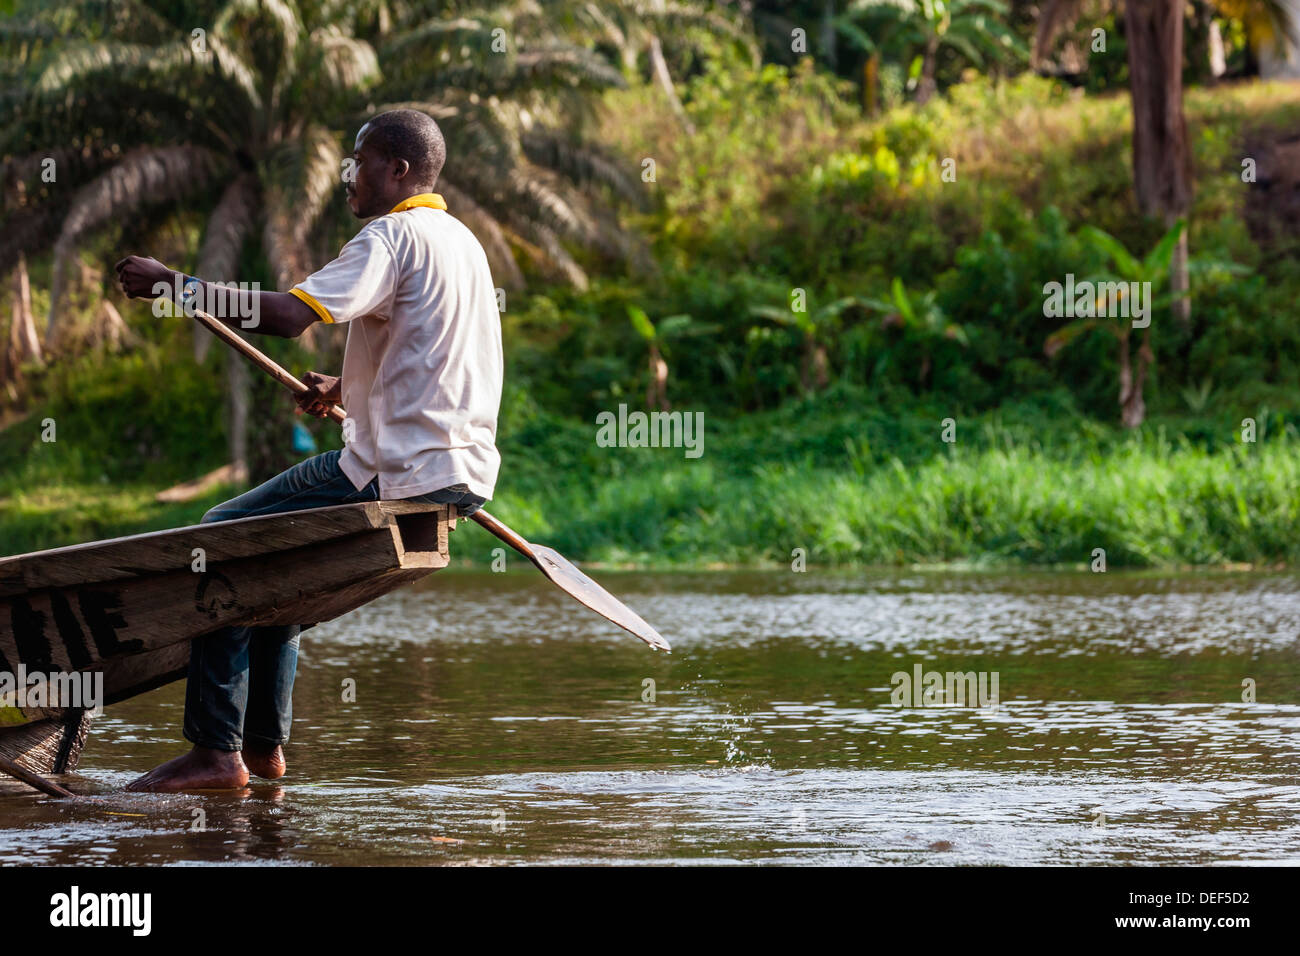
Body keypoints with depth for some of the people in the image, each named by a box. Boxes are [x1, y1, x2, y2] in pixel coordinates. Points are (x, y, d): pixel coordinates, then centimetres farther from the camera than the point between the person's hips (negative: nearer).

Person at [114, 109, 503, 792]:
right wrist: (347, 389, 17)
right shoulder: (461, 240, 19)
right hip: (465, 472, 10)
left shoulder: (393, 237, -12)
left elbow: (288, 314, -24)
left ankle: (217, 753, -8)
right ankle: (264, 746, 22)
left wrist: (175, 286, -19)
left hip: (395, 475, -10)